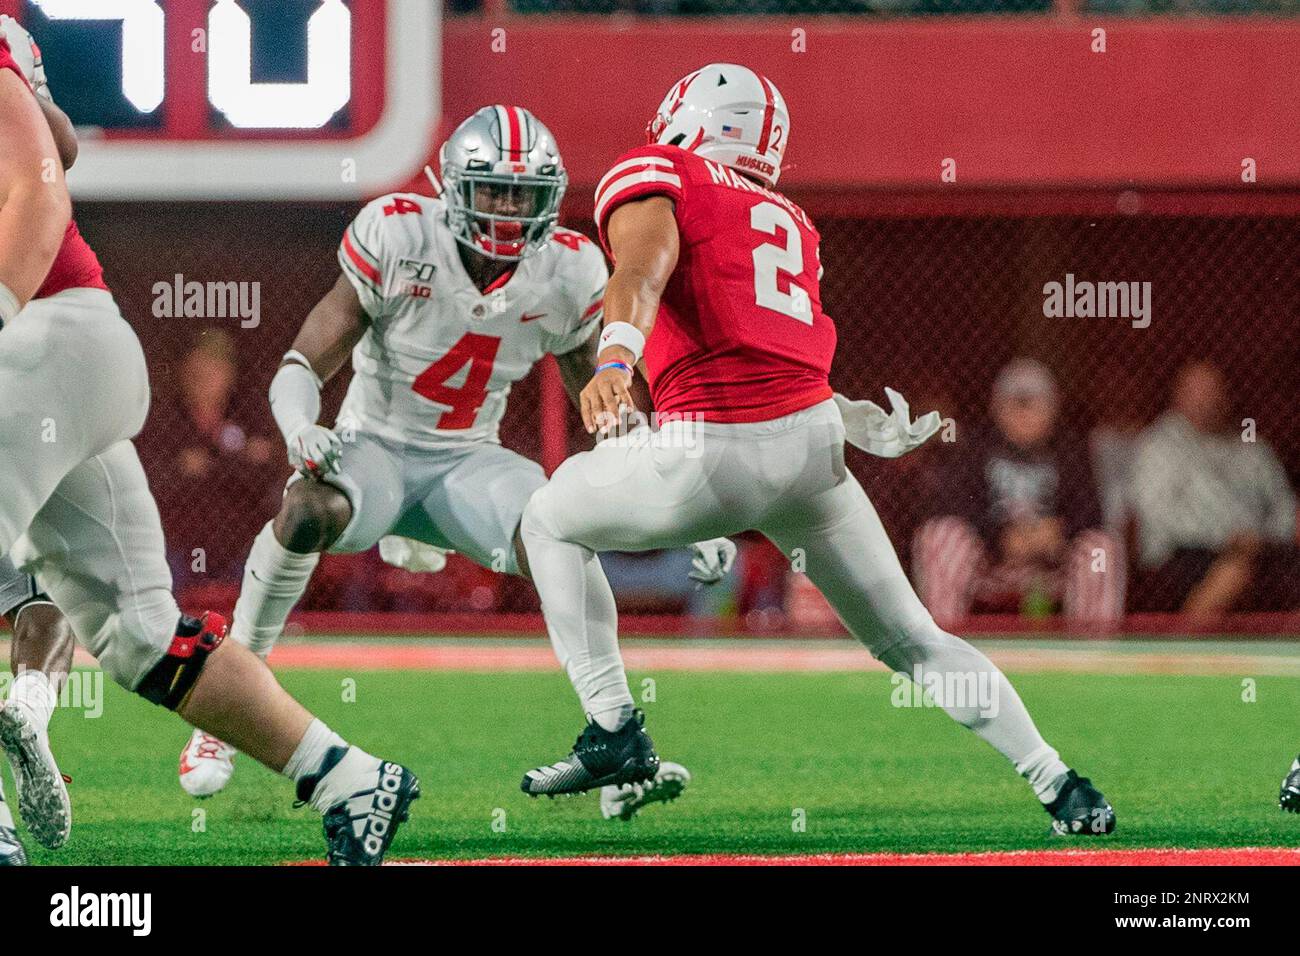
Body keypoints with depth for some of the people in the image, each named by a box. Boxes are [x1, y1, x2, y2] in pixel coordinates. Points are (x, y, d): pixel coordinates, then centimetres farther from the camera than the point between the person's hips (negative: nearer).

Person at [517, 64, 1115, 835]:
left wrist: (617, 356, -29)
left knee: (551, 520, 22)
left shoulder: (654, 173, 8)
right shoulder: (790, 223, 27)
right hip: (813, 439, 5)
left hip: (712, 452, -5)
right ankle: (1061, 788, 10)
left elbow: (645, 260, -14)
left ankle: (615, 729, 14)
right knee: (913, 640, 17)